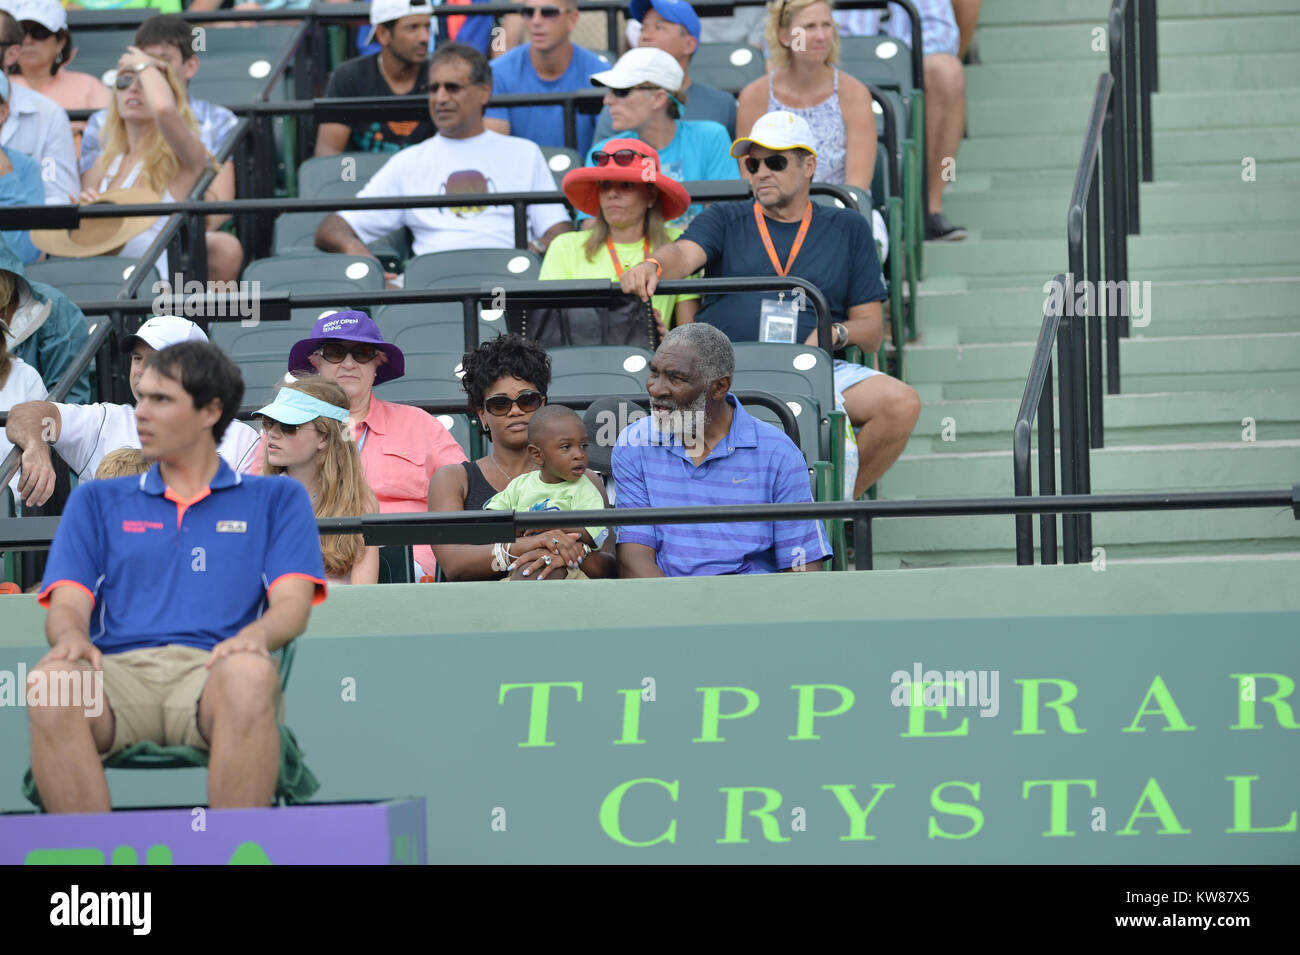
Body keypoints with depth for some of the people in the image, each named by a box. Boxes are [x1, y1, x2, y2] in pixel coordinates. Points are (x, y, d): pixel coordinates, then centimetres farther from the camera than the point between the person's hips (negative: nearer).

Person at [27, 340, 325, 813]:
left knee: (250, 677, -40)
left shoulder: (276, 499, 22)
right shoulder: (97, 502, 28)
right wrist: (70, 635, -12)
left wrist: (255, 636, -17)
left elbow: (292, 603, 8)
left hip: (213, 670, -1)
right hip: (120, 667, 1)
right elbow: (68, 603, 15)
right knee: (50, 684, -35)